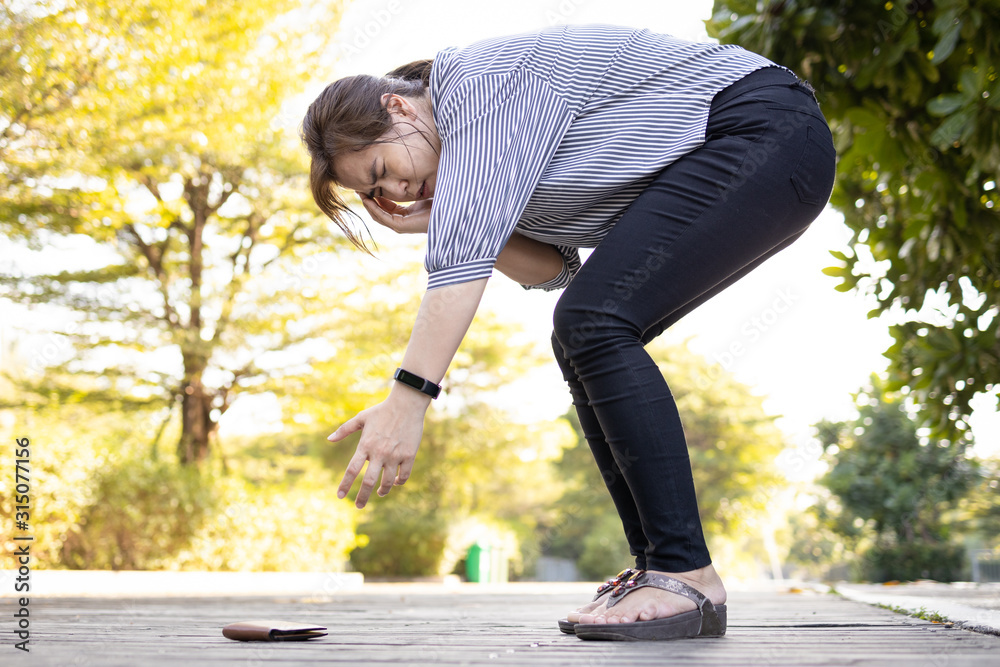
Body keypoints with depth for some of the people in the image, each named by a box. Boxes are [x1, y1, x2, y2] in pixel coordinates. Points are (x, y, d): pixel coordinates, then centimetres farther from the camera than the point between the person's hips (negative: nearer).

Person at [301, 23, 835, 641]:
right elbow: (553, 267, 7)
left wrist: (408, 398, -31)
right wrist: (429, 223, 0)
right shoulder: (479, 155, 13)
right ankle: (660, 567, 2)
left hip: (767, 130, -10)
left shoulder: (476, 78, -16)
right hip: (706, 173, 10)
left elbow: (466, 250, -27)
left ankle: (689, 577, -21)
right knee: (583, 339, 3)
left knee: (595, 323, -21)